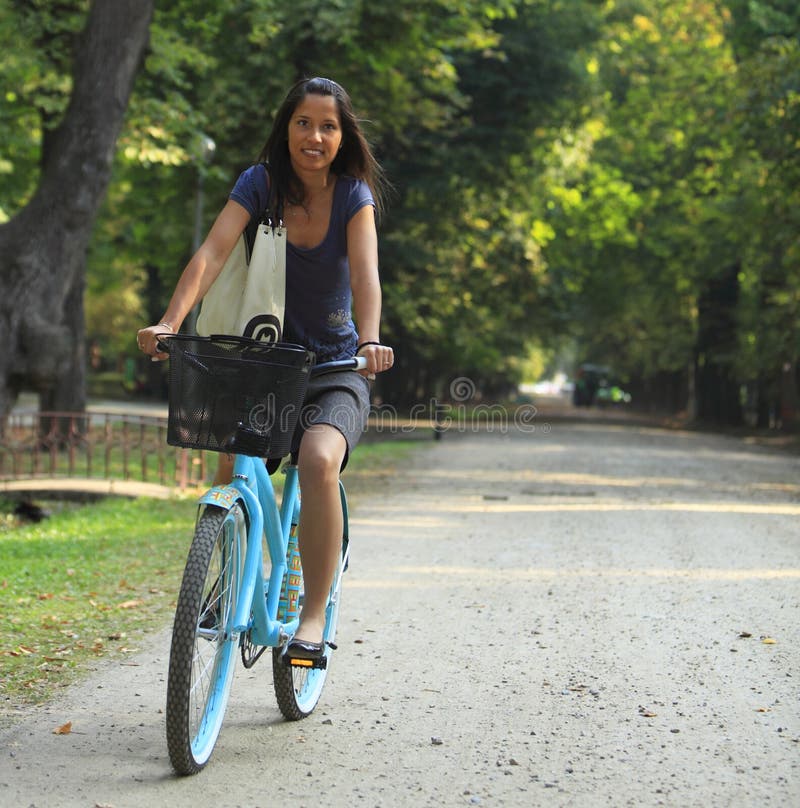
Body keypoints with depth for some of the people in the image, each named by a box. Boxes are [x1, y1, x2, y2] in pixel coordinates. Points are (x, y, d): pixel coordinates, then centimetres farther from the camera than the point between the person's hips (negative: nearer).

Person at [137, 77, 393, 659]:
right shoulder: (259, 183, -6)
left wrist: (370, 340, -43)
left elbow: (365, 273, -24)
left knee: (319, 461, -30)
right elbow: (213, 253, -21)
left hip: (335, 366, -2)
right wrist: (170, 321, -37)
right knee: (233, 466, -19)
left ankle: (314, 616, -20)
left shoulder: (354, 196, -8)